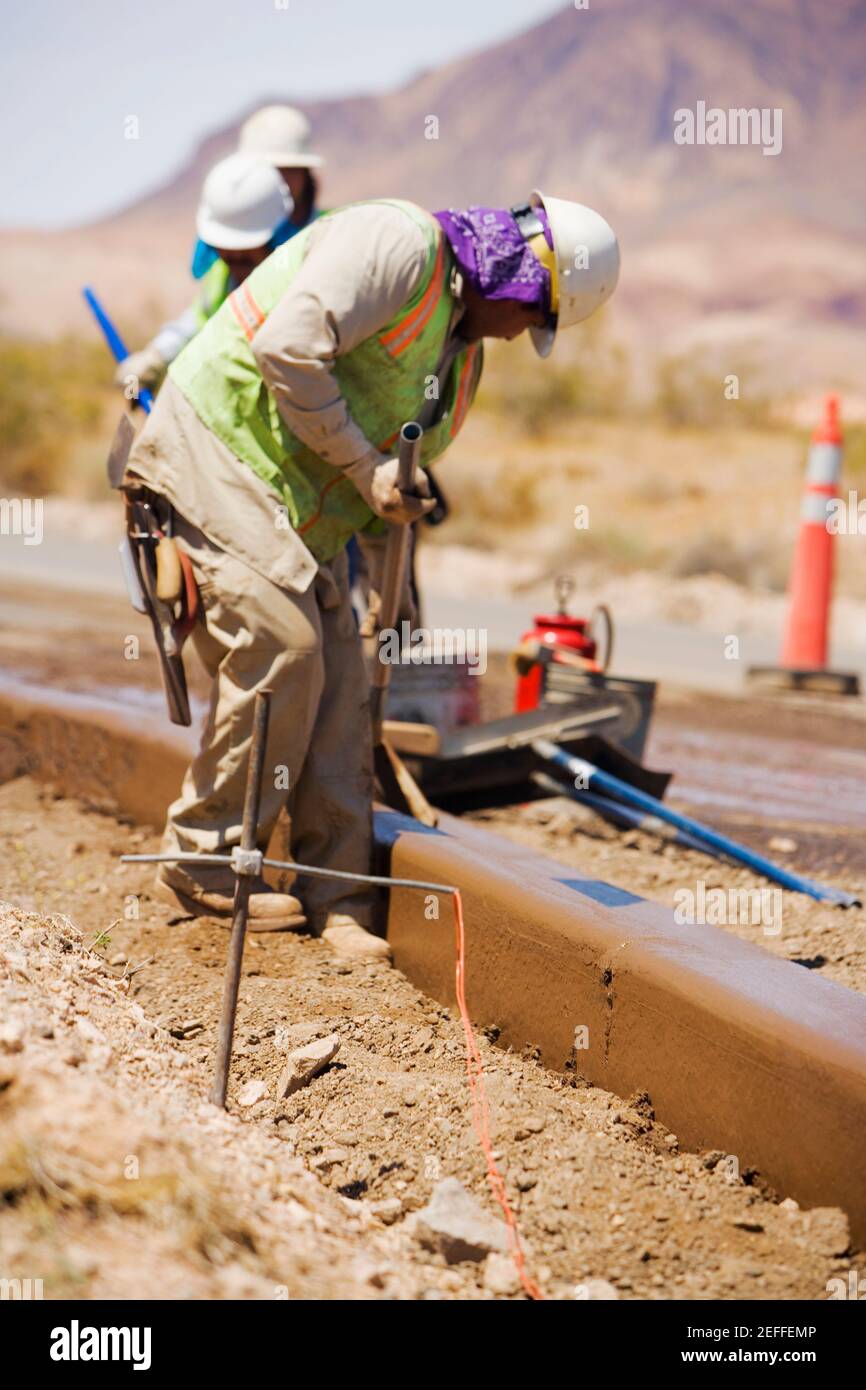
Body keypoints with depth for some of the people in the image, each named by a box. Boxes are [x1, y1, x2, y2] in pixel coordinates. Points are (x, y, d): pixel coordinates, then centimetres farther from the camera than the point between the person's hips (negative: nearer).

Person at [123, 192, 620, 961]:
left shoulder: (463, 347, 14)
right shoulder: (399, 243, -16)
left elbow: (400, 468, 21)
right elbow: (286, 349, -27)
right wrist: (366, 467, -21)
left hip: (303, 506, 9)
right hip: (218, 443, -9)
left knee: (339, 679, 0)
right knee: (281, 645, -17)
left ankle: (338, 896, 5)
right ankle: (201, 863, -2)